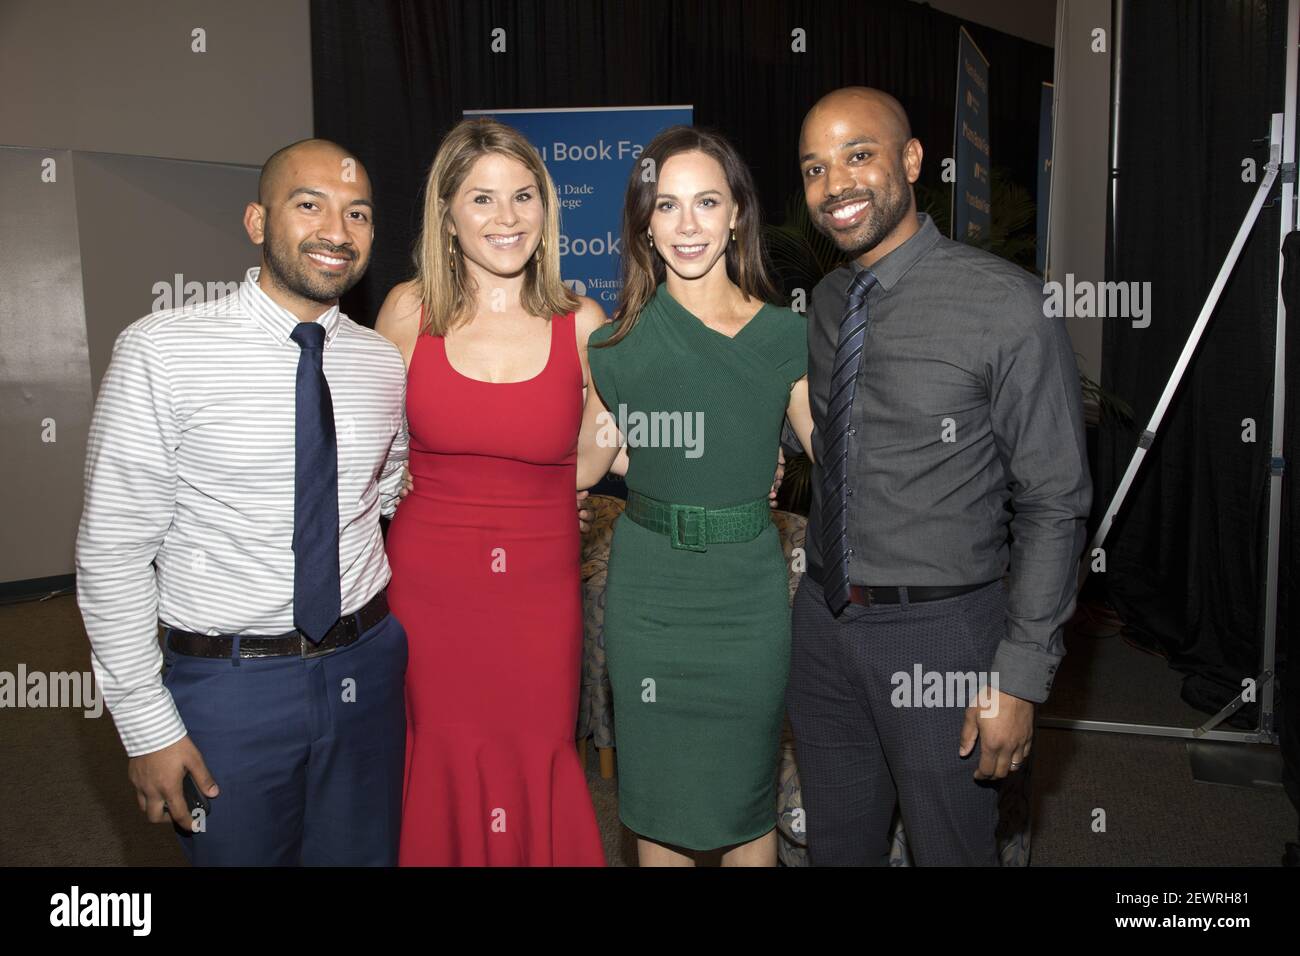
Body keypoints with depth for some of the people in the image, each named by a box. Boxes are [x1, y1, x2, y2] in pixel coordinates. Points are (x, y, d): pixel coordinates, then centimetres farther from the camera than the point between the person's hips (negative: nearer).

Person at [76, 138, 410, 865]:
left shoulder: (384, 363, 1)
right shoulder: (161, 353, -12)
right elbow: (113, 551, -9)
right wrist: (149, 727, -9)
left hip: (366, 667, 4)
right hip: (230, 680, -4)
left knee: (365, 854, 18)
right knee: (240, 852, 14)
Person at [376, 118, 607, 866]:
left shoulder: (581, 322, -3)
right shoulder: (410, 311, -2)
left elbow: (588, 464, 7)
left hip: (539, 588, 0)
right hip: (428, 582, 0)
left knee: (536, 770, 9)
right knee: (445, 771, 12)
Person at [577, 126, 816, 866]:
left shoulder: (785, 336, -1)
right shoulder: (618, 345, -2)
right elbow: (582, 467, 8)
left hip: (750, 590, 0)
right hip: (650, 591, 0)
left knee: (748, 798, 13)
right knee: (659, 797, 13)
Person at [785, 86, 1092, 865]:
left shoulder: (1006, 305, -15)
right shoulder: (826, 303, 5)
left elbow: (1054, 506, -12)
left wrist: (1020, 677, -14)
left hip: (939, 633, -5)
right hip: (824, 619, 6)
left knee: (951, 849, 13)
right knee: (837, 845, 21)